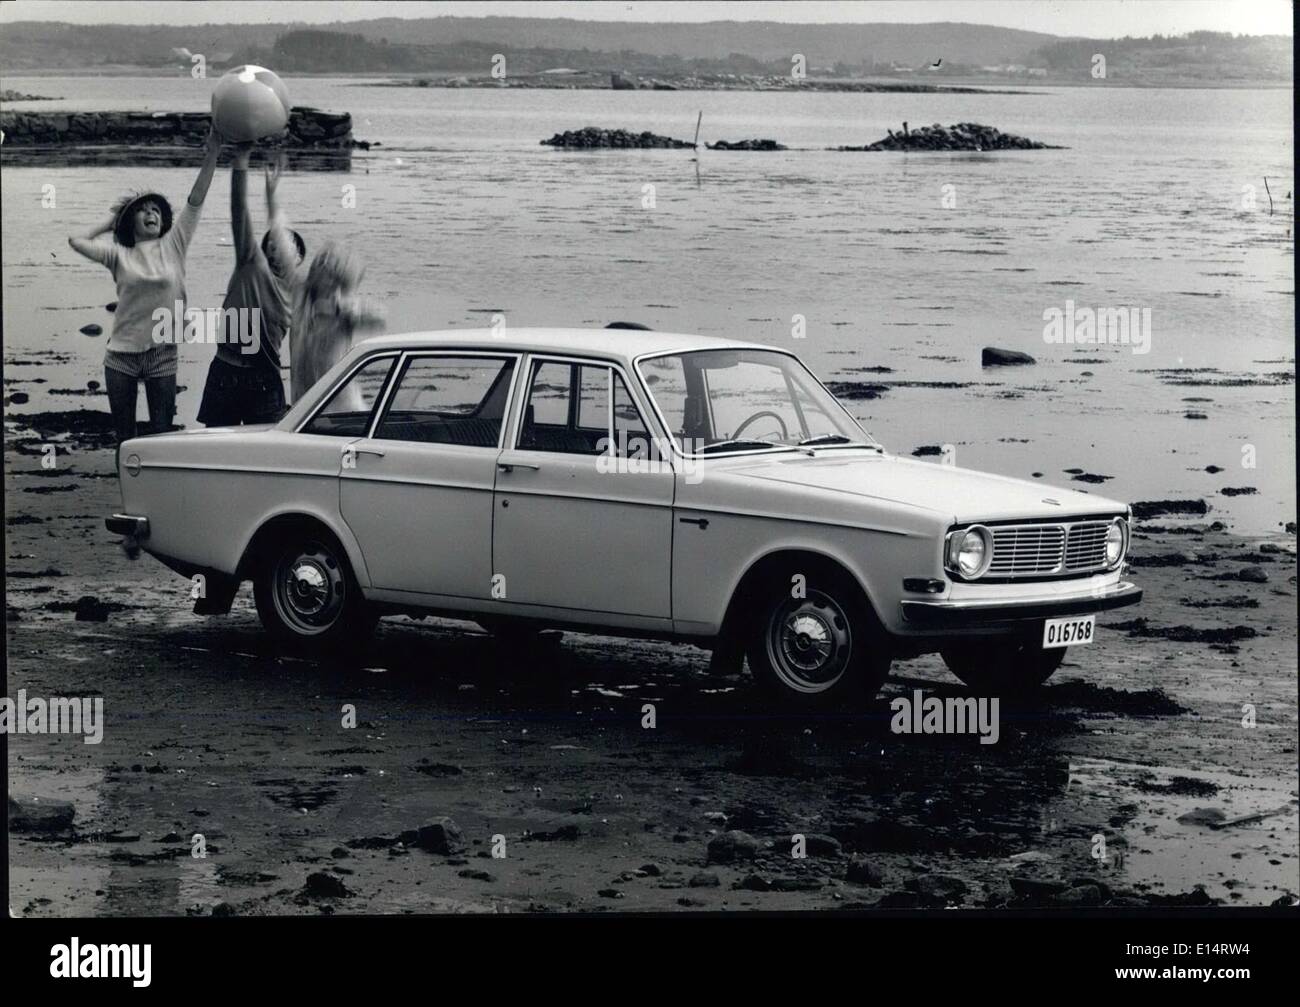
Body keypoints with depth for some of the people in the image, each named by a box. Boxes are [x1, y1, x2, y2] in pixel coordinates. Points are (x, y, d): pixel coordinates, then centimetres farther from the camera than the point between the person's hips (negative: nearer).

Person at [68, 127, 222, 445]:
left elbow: (196, 200, -5)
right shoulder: (119, 255, 3)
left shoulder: (173, 246, 2)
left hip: (162, 355, 0)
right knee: (124, 438, 9)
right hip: (122, 355, 0)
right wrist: (111, 222, 9)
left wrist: (212, 153, -13)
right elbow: (76, 240, -1)